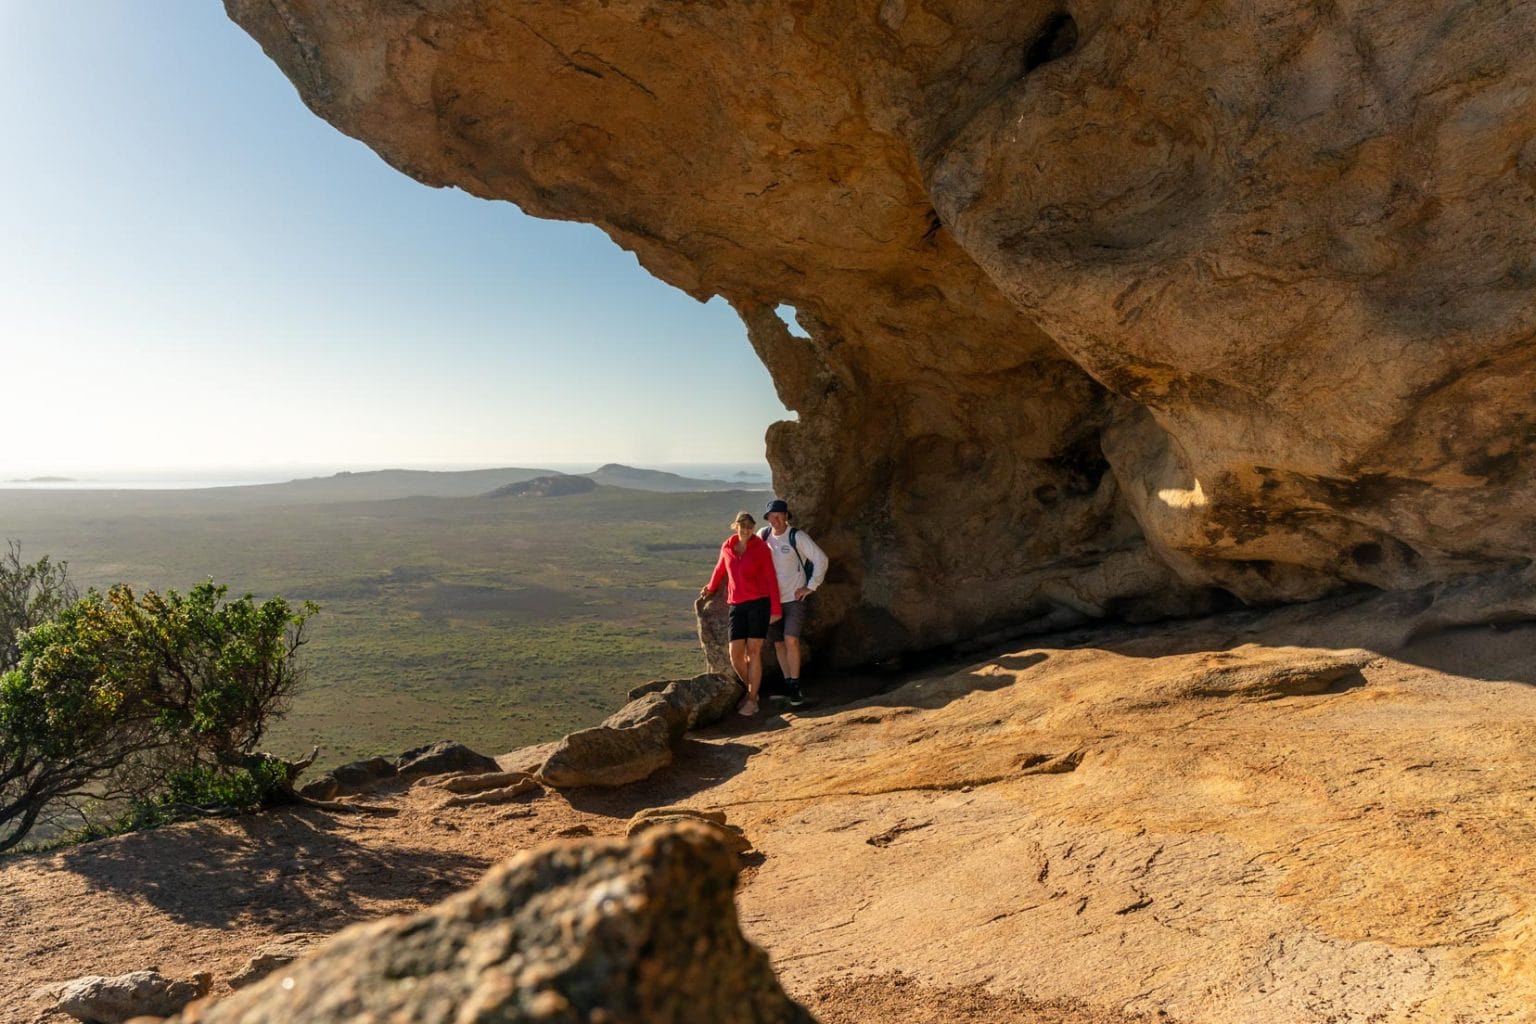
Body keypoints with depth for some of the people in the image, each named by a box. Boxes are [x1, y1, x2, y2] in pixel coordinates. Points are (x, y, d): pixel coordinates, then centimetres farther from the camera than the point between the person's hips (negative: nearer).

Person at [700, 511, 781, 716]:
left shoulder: (760, 547, -3)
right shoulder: (727, 547, 6)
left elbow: (771, 578, -3)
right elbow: (720, 569, 26)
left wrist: (776, 609, -6)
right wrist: (710, 588, 40)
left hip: (759, 603, -3)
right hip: (737, 606, 4)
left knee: (753, 652, -4)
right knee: (735, 655, 0)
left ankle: (752, 700, 6)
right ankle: (751, 690, 25)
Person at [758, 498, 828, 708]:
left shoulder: (797, 536, -11)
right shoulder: (763, 535, 2)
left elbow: (820, 559, -11)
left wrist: (811, 587, -11)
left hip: (794, 598, -4)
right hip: (772, 599, 5)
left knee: (791, 641, -16)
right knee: (778, 643, 9)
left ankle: (795, 686, -5)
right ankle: (787, 684, 21)